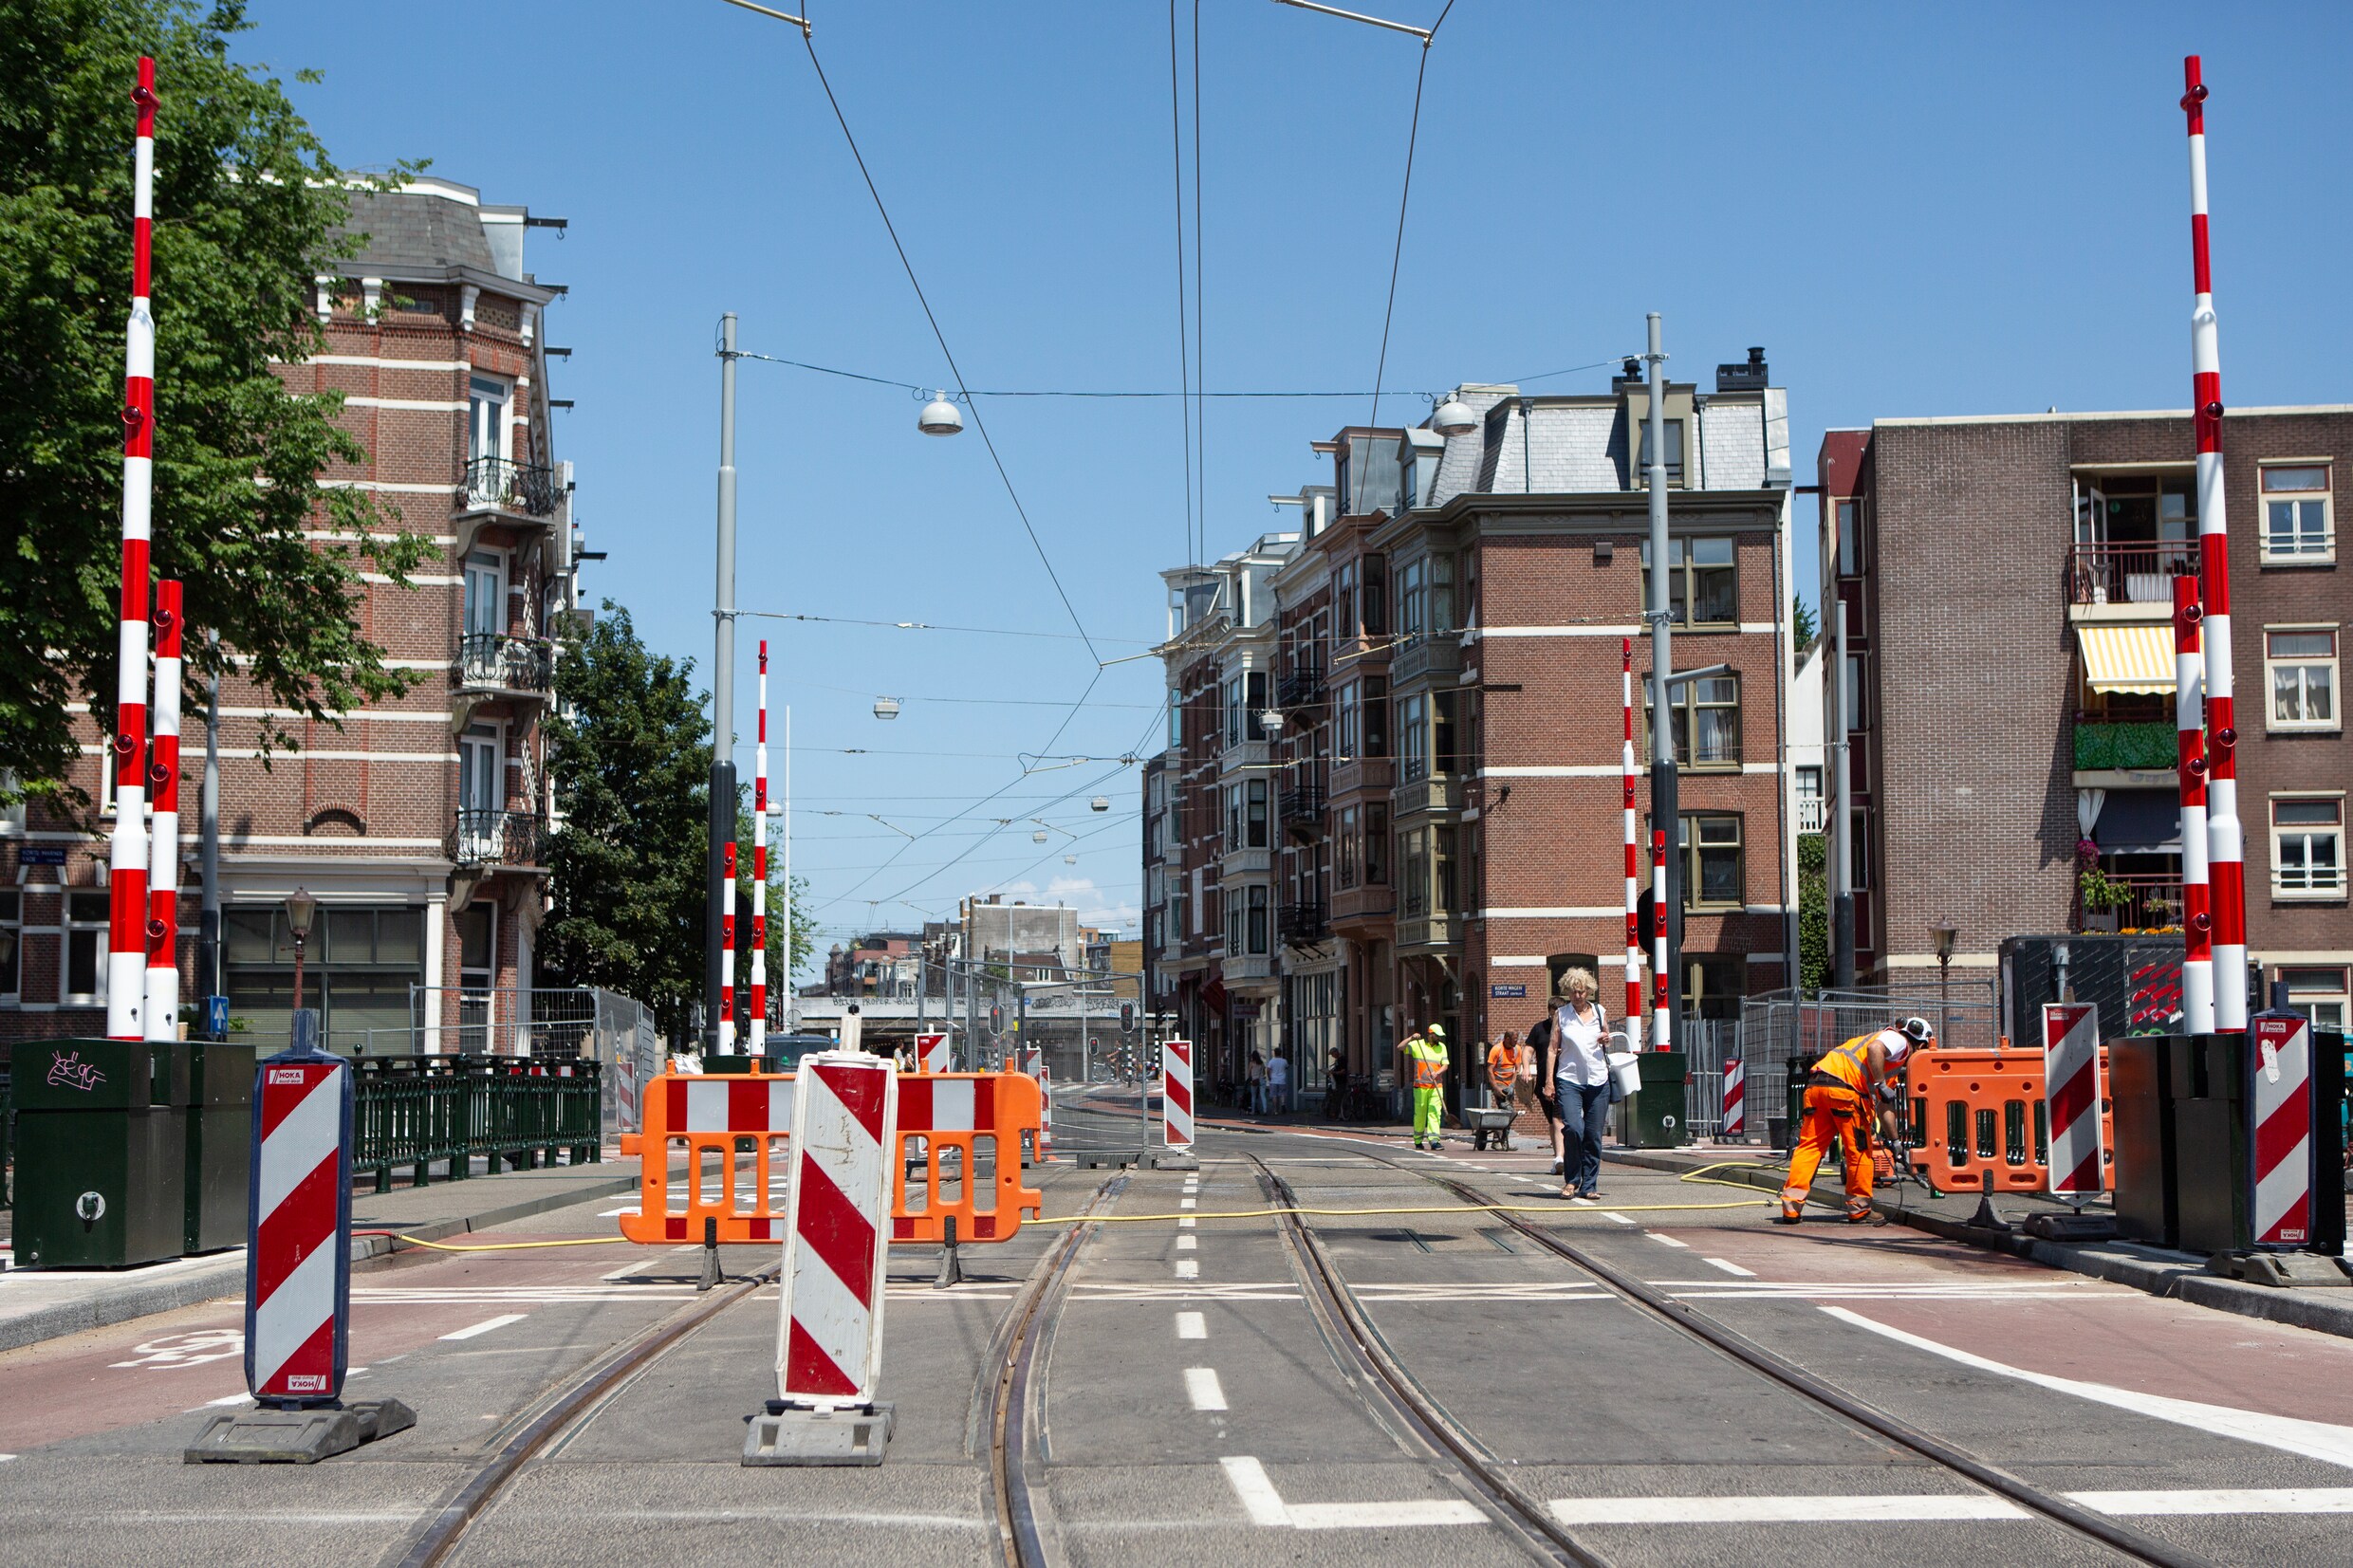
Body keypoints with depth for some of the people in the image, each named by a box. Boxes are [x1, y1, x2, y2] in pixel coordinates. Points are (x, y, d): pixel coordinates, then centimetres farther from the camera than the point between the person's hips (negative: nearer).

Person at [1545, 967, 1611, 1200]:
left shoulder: (1599, 1011, 11)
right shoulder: (1561, 1014, 6)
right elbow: (1553, 1048, 5)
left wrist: (1605, 1040, -1)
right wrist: (1550, 1080, -2)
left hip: (1598, 1080, 2)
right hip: (1569, 1080, -2)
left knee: (1593, 1134, 2)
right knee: (1573, 1128, -18)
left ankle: (1589, 1185, 11)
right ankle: (1571, 1180, -2)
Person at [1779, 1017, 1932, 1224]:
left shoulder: (1892, 1067, 37)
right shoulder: (1898, 1040, 9)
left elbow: (1885, 1107, 37)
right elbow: (1874, 1049, -15)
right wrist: (1881, 1085, -12)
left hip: (1815, 1084, 9)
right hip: (1843, 1089, -9)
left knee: (1809, 1147, 6)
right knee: (1859, 1150, 5)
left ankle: (1790, 1209, 0)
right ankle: (1859, 1212, 12)